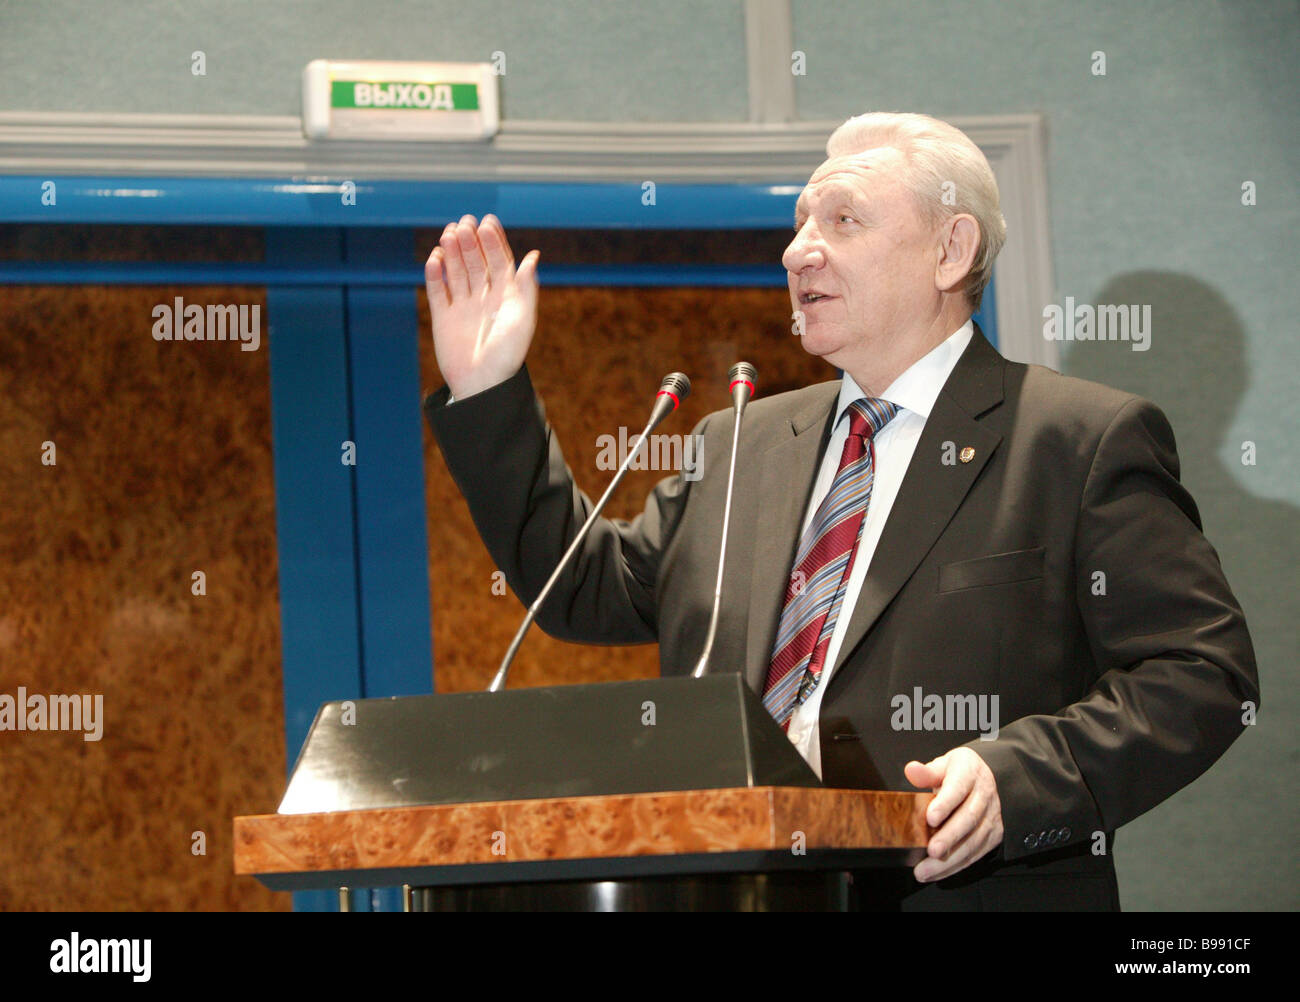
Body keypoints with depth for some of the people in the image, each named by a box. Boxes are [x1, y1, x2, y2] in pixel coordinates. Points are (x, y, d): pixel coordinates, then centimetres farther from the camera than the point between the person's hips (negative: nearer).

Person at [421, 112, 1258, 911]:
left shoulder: (1086, 442, 3)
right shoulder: (743, 446, 22)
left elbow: (1203, 672, -3)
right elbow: (587, 590, 24)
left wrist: (1016, 775, -16)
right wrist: (488, 394, 19)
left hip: (967, 896, -4)